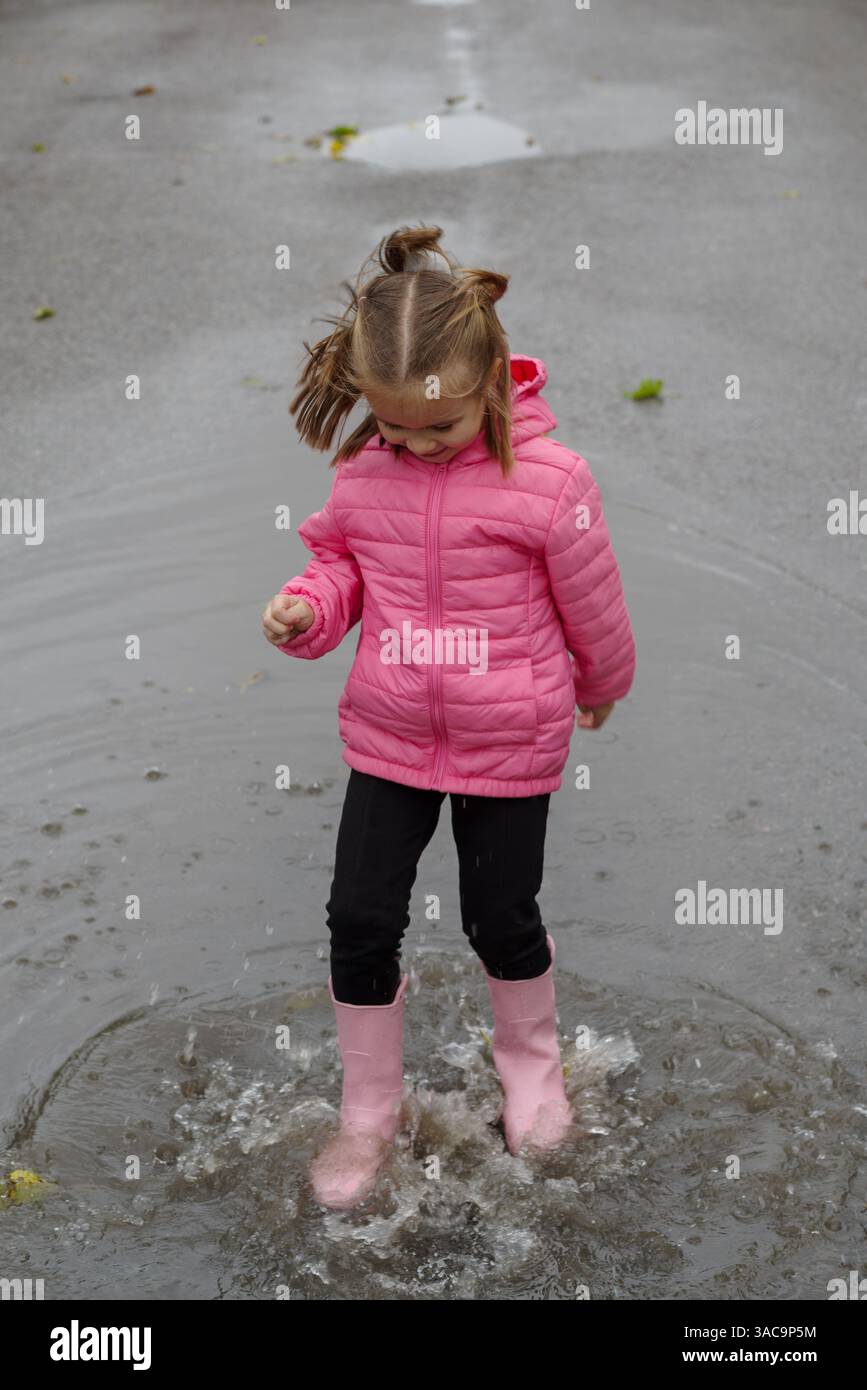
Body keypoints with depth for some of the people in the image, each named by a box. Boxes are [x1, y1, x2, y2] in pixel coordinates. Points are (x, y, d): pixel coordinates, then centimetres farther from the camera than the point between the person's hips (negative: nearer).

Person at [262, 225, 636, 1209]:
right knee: (360, 918, 4)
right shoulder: (360, 473, -8)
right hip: (387, 736, 3)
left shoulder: (547, 480, -19)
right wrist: (307, 607, -13)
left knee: (500, 917, 12)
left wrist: (601, 687, 11)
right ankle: (367, 1112, 26)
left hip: (510, 745, -3)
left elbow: (592, 603, -4)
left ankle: (530, 1063, 44)